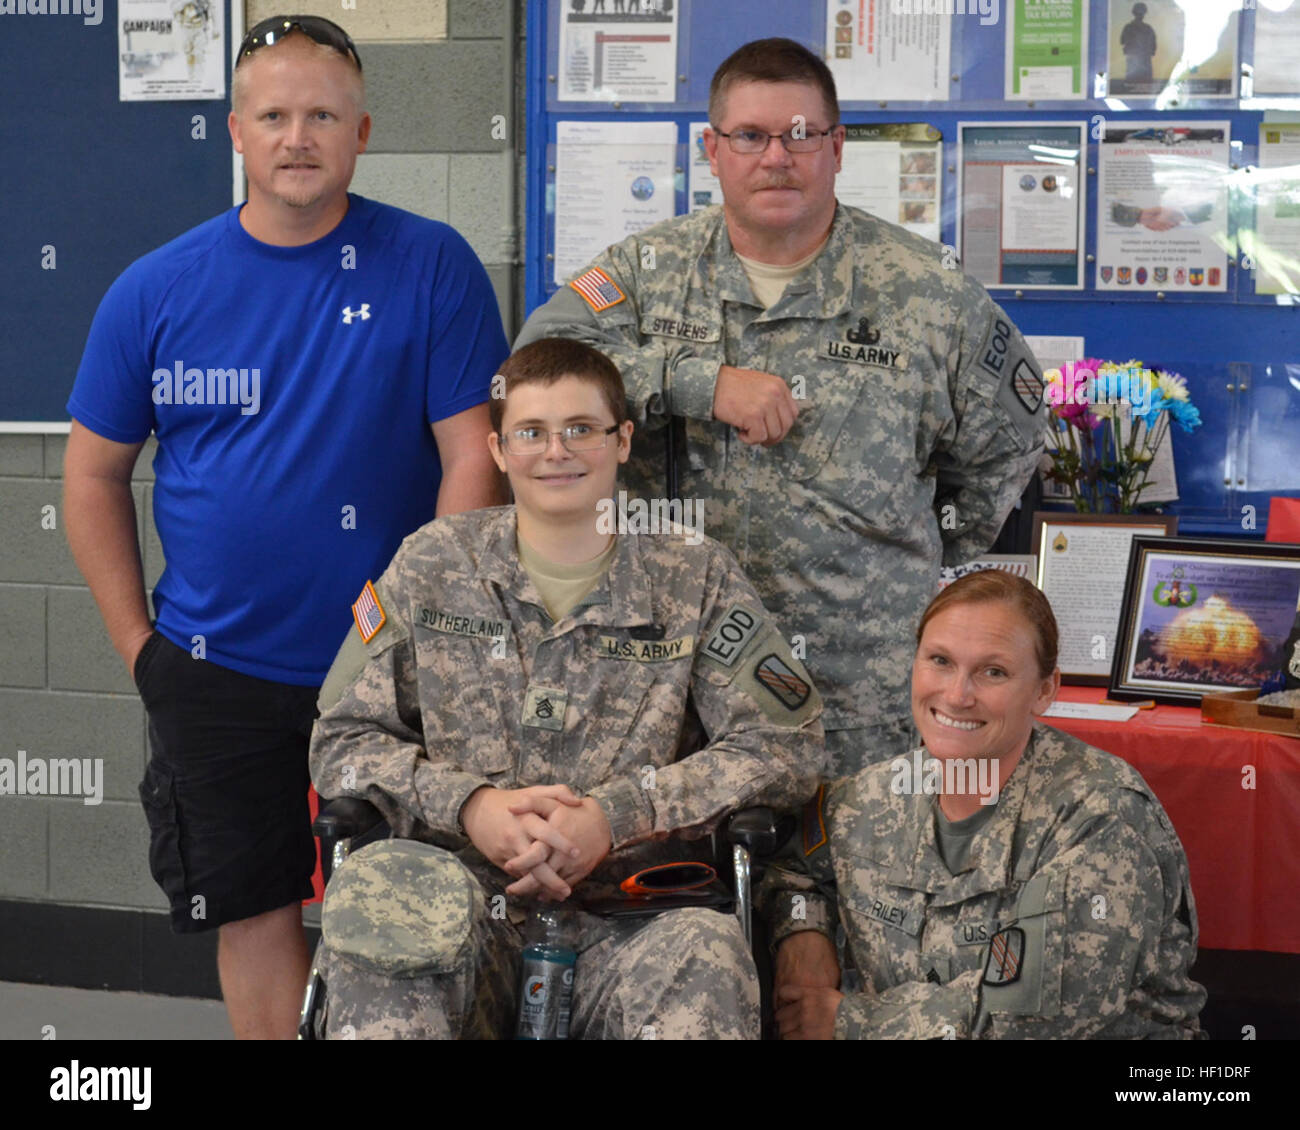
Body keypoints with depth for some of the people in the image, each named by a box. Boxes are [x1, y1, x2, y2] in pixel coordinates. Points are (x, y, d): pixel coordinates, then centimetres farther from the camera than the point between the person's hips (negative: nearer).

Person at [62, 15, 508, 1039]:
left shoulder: (431, 267, -6)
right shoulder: (156, 291, 0)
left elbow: (473, 458, -7)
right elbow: (95, 475, 8)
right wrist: (137, 643, 3)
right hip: (215, 674, 2)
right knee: (256, 914, 10)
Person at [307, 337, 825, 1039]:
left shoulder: (693, 576, 10)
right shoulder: (432, 565, 12)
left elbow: (786, 746, 1)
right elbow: (341, 741, 10)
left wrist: (614, 815, -12)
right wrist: (468, 804, -10)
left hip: (623, 925, -1)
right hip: (468, 897, 1)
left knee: (704, 956, -36)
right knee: (373, 889, -34)